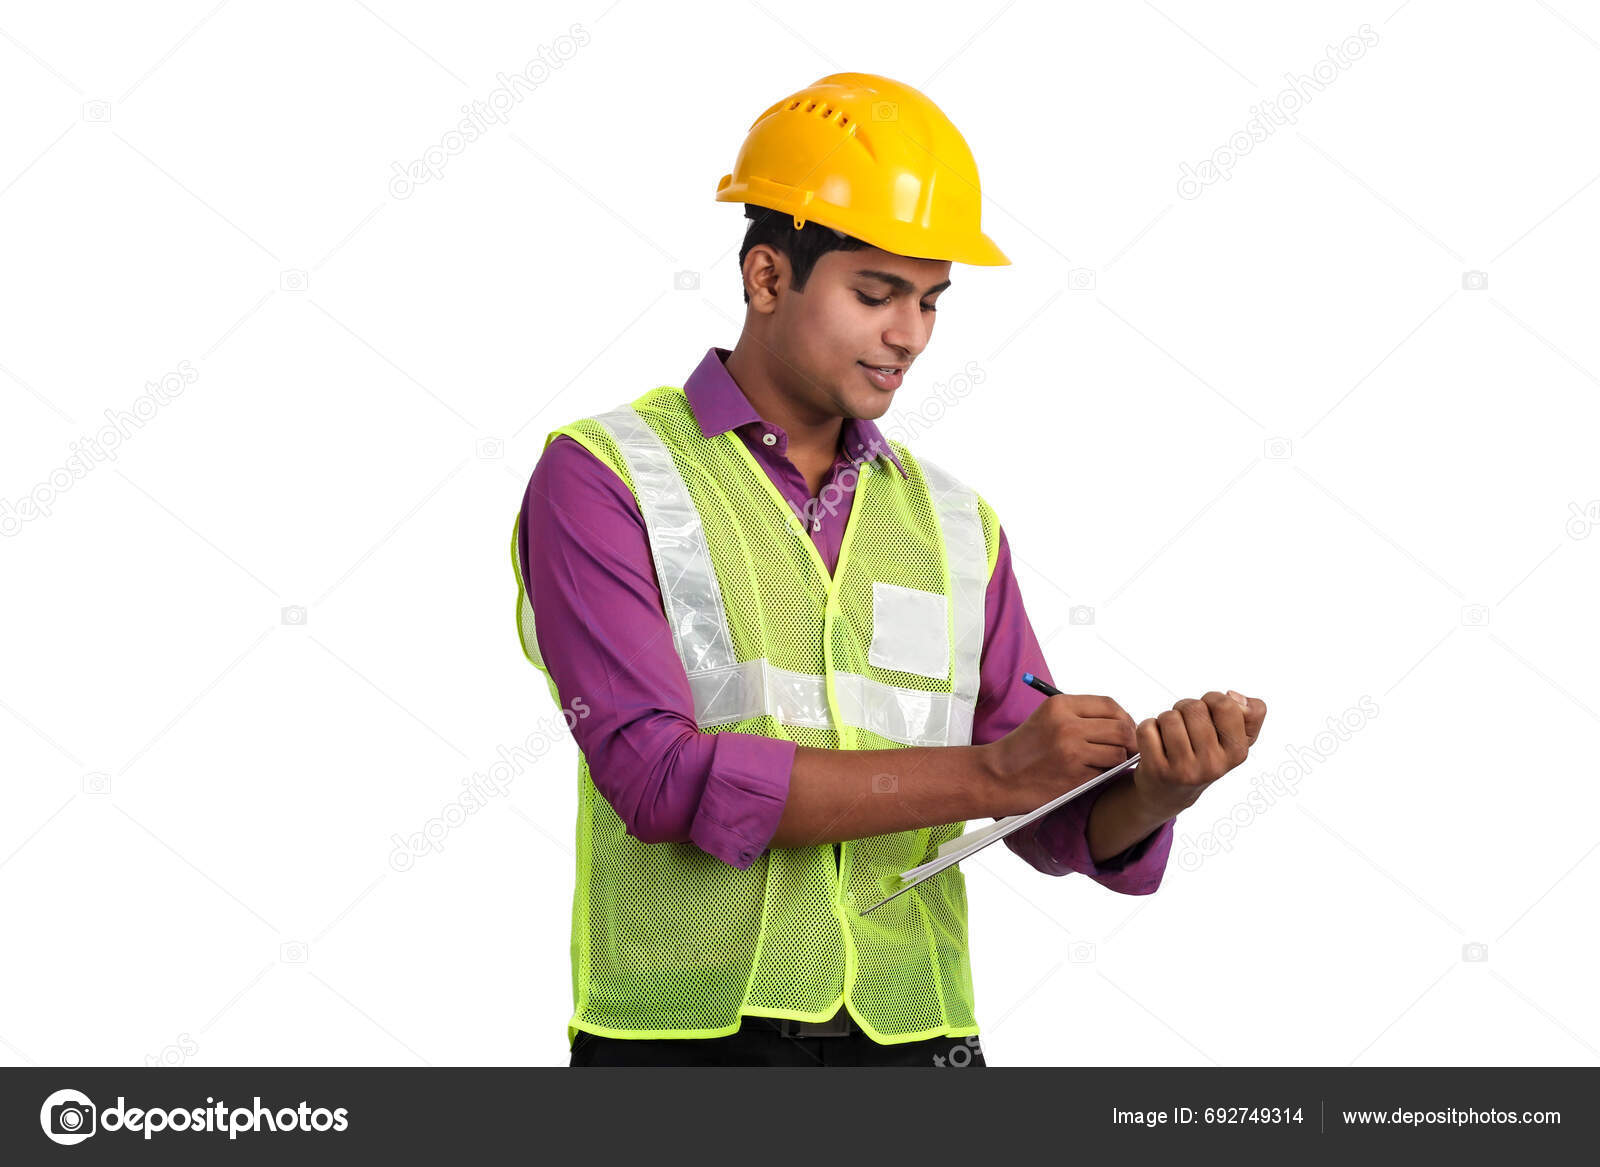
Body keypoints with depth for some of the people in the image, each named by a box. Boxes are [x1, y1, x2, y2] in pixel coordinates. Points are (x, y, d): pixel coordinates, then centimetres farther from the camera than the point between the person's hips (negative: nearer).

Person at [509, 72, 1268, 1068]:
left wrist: (1155, 789, -13)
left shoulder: (957, 523, 10)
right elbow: (660, 777, -16)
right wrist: (983, 773, -18)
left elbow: (1059, 825, 9)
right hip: (682, 1034, -4)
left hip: (914, 1036, 4)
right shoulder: (599, 480, -4)